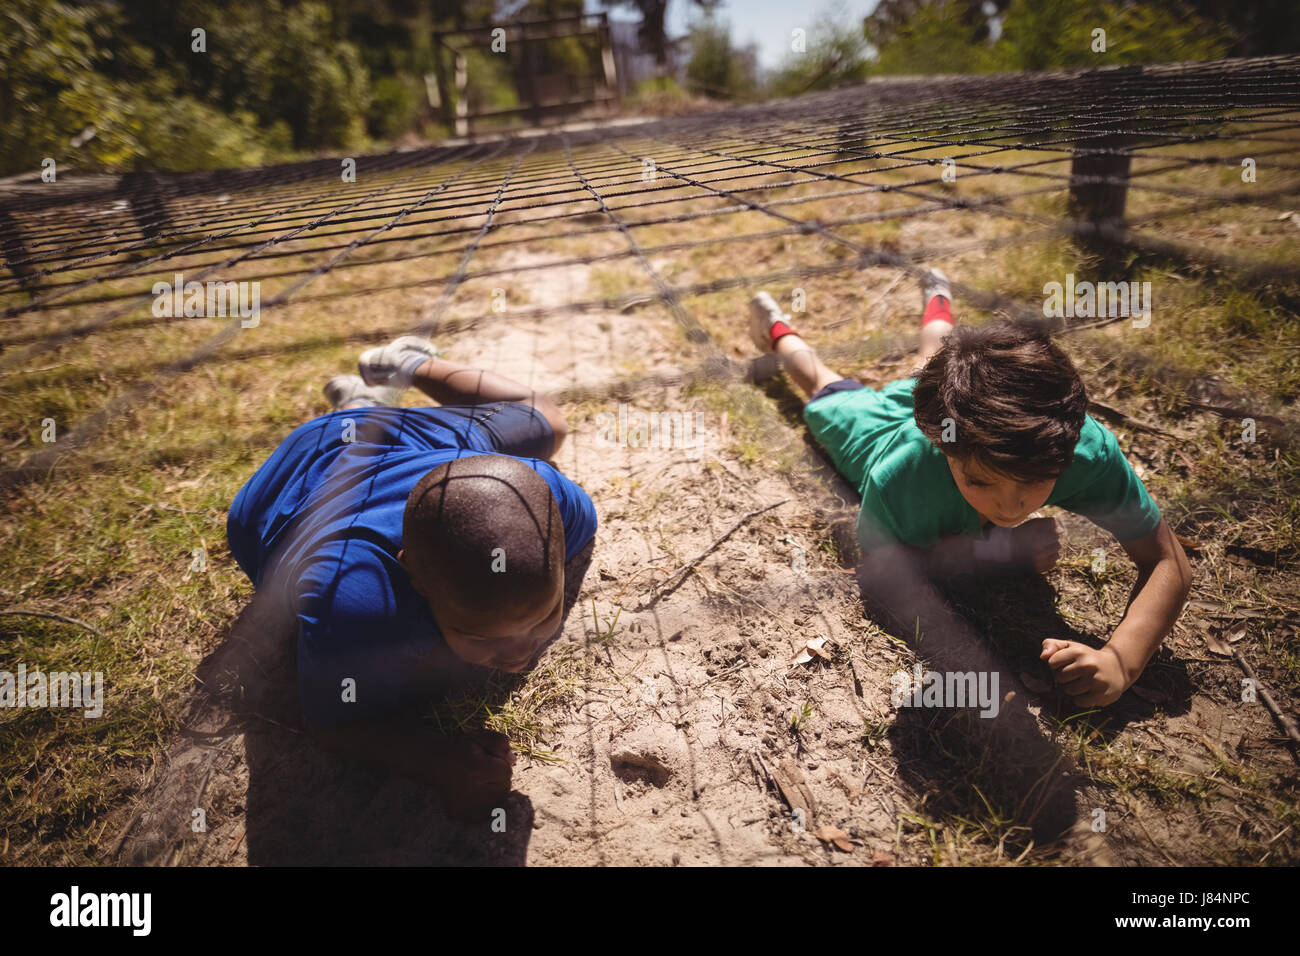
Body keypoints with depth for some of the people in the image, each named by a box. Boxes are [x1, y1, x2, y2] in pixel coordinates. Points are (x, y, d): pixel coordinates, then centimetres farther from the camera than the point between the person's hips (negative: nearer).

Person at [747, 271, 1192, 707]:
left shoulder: (1090, 449, -47)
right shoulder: (898, 477, -53)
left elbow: (1169, 564, -39)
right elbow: (883, 563, -36)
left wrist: (1119, 659, -59)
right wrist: (1001, 549, -49)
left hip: (960, 410, 3)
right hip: (879, 426, -2)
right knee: (829, 390, 32)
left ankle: (937, 302, 68)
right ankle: (779, 331, 59)